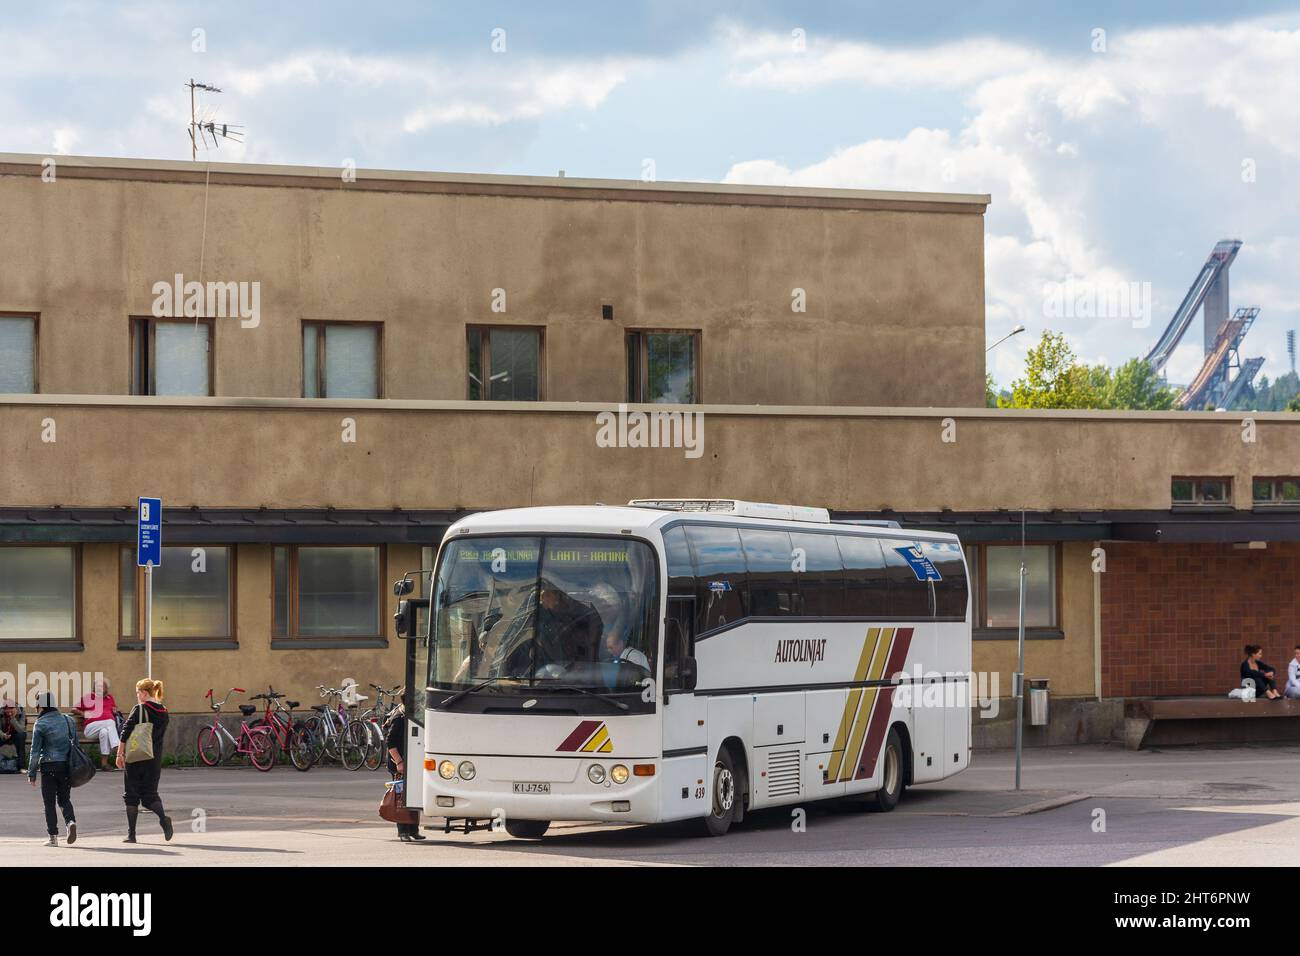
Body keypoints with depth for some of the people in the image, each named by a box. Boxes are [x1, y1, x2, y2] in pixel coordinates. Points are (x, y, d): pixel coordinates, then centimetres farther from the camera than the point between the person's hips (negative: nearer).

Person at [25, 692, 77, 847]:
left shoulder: (40, 725, -7)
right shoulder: (67, 720, 7)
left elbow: (35, 751, -7)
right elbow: (75, 743, 11)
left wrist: (32, 773, -1)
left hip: (49, 766, -4)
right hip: (66, 765, 4)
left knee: (49, 802, 4)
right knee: (64, 799, 14)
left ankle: (53, 837, 2)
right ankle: (71, 821, -14)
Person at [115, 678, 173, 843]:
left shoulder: (139, 709, -9)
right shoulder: (163, 712, 8)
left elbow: (126, 733, -13)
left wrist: (120, 754, -10)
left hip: (136, 757, -5)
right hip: (155, 760, 5)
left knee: (131, 795, 6)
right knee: (150, 793, 10)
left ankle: (131, 834, 7)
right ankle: (163, 818, -19)